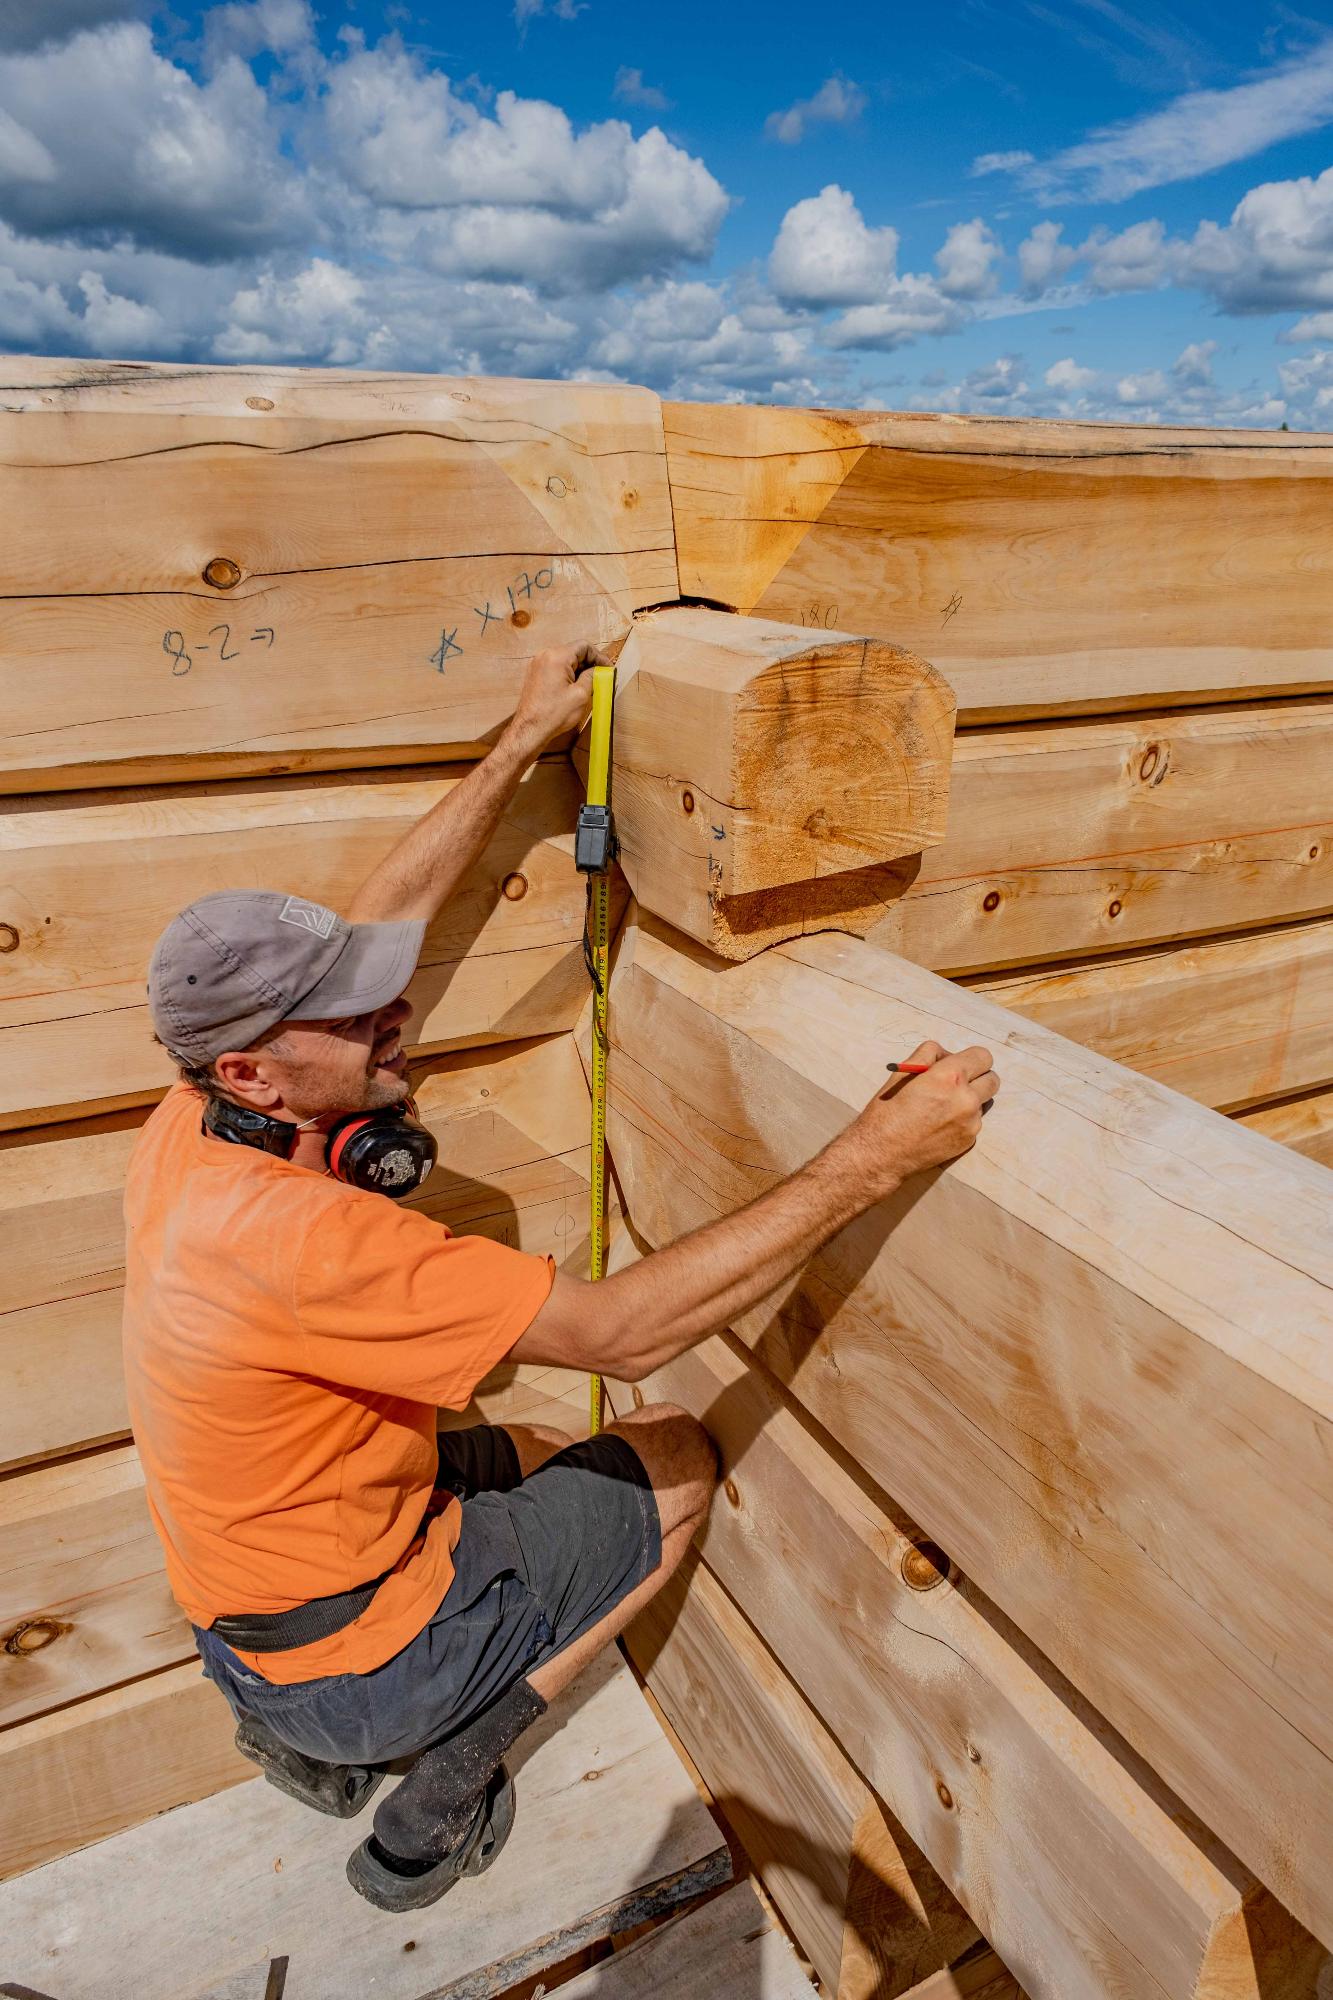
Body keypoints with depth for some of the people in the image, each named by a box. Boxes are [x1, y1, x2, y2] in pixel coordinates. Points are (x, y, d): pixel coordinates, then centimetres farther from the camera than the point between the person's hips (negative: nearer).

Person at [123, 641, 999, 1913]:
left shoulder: (196, 1125, -12)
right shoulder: (295, 1237, -38)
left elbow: (386, 911, -5)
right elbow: (622, 1330, -38)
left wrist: (527, 739, 0)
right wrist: (866, 1162, -38)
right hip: (359, 1655, -7)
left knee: (530, 1456, 28)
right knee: (675, 1463, 4)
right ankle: (440, 1794, 10)